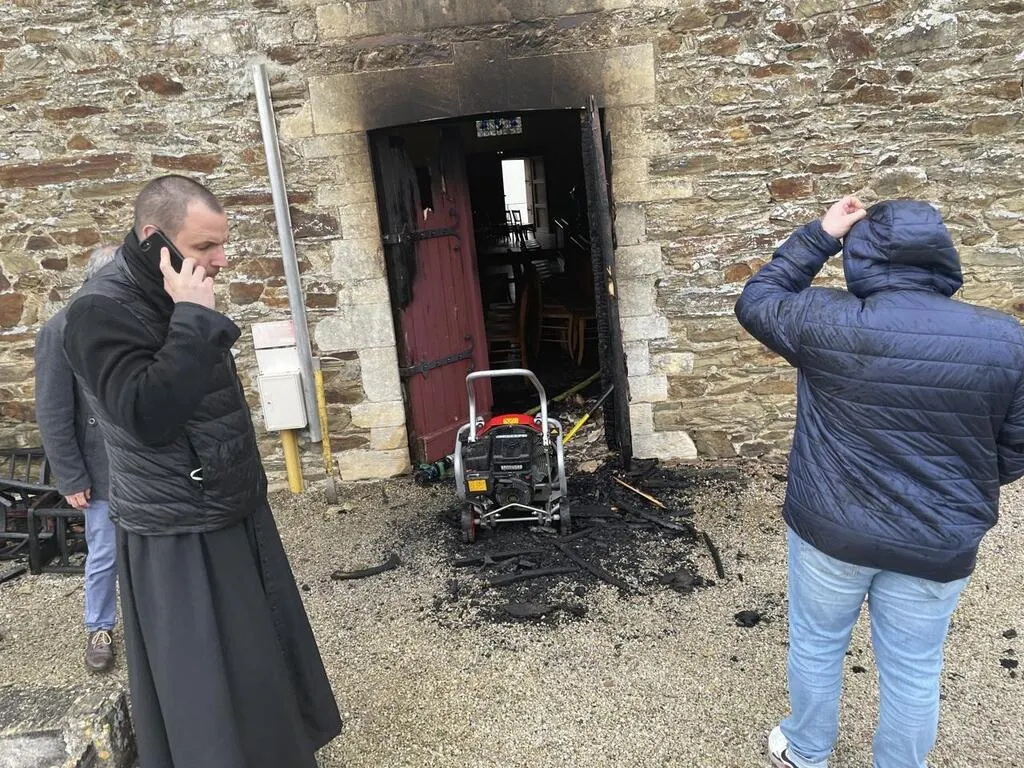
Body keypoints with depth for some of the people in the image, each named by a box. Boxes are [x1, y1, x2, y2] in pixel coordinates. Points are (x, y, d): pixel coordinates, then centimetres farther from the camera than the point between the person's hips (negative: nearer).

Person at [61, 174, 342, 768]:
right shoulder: (103, 311, -20)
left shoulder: (179, 297, 7)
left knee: (268, 650, 21)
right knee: (208, 687, 5)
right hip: (179, 536, -8)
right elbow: (148, 416, -33)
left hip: (237, 513, 9)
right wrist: (191, 318, -30)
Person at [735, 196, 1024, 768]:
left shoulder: (829, 323, -18)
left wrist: (819, 237, 1)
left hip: (832, 530, -1)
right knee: (914, 670, 20)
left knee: (817, 646, 22)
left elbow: (755, 302, 2)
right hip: (939, 545, 2)